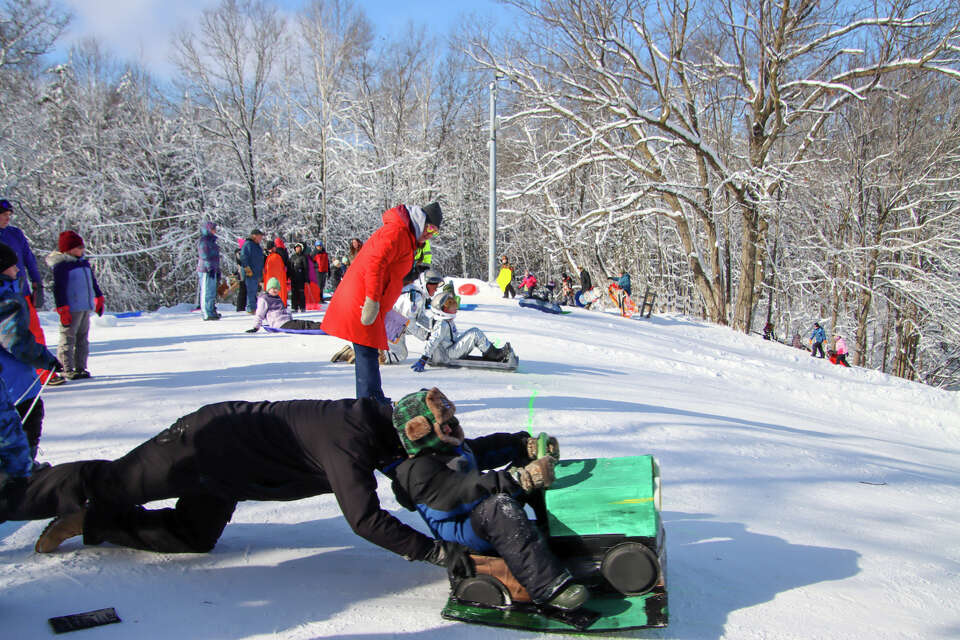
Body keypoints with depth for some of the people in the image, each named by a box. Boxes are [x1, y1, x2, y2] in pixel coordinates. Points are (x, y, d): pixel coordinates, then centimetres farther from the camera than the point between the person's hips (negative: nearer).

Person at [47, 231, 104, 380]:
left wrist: (99, 298, 31)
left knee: (82, 338, 11)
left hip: (86, 307, 8)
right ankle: (67, 369, 0)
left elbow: (93, 281, 28)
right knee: (68, 338, -4)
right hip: (71, 309, -8)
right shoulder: (60, 265, -9)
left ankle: (80, 367, 17)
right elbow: (59, 288, -13)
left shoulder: (84, 262, 16)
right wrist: (62, 309, -17)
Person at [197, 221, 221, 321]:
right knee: (207, 292, -9)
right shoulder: (203, 241, -10)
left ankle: (211, 311, 20)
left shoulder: (211, 240, 20)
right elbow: (204, 256, -17)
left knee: (212, 291, 13)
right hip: (206, 270, -10)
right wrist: (210, 268, -22)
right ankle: (207, 314, -10)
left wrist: (217, 270, 25)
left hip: (212, 270, 10)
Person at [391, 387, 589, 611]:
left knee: (525, 459, 12)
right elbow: (468, 488, -30)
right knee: (500, 505, -42)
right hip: (462, 540, -10)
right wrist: (523, 478, -38)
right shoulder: (418, 472, -19)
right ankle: (547, 585, -46)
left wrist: (528, 444, -6)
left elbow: (491, 447, 14)